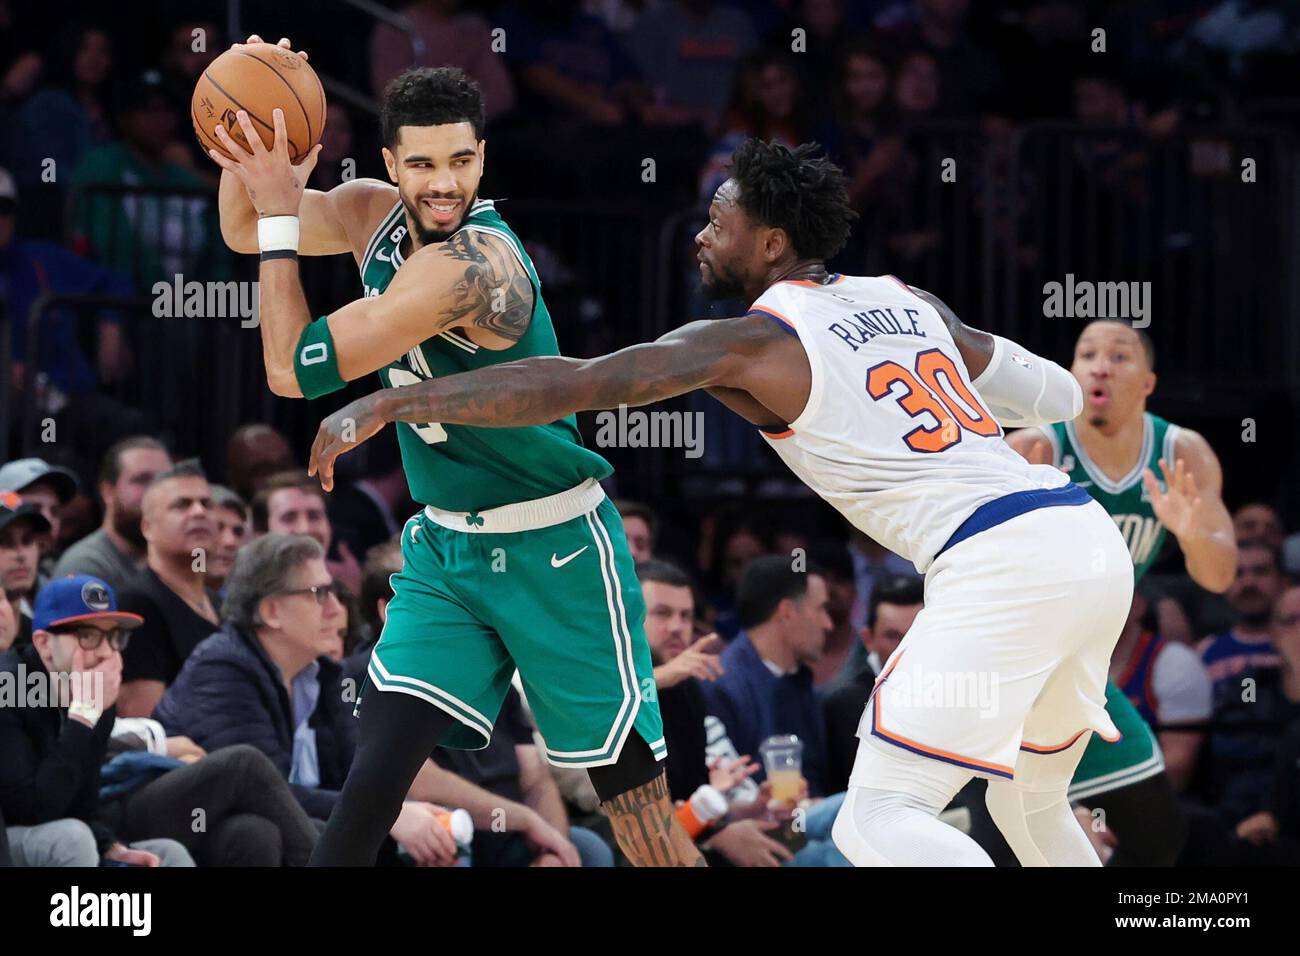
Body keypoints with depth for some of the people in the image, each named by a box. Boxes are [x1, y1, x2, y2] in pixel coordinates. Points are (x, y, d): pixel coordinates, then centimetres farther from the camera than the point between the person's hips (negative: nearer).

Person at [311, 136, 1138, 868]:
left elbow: (569, 385, -7)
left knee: (879, 822, -6)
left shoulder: (752, 342, 1)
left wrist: (387, 404, -5)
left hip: (996, 565, -8)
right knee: (1030, 807, 26)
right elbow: (1059, 395, 29)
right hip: (1094, 542, 8)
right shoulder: (909, 303, 21)